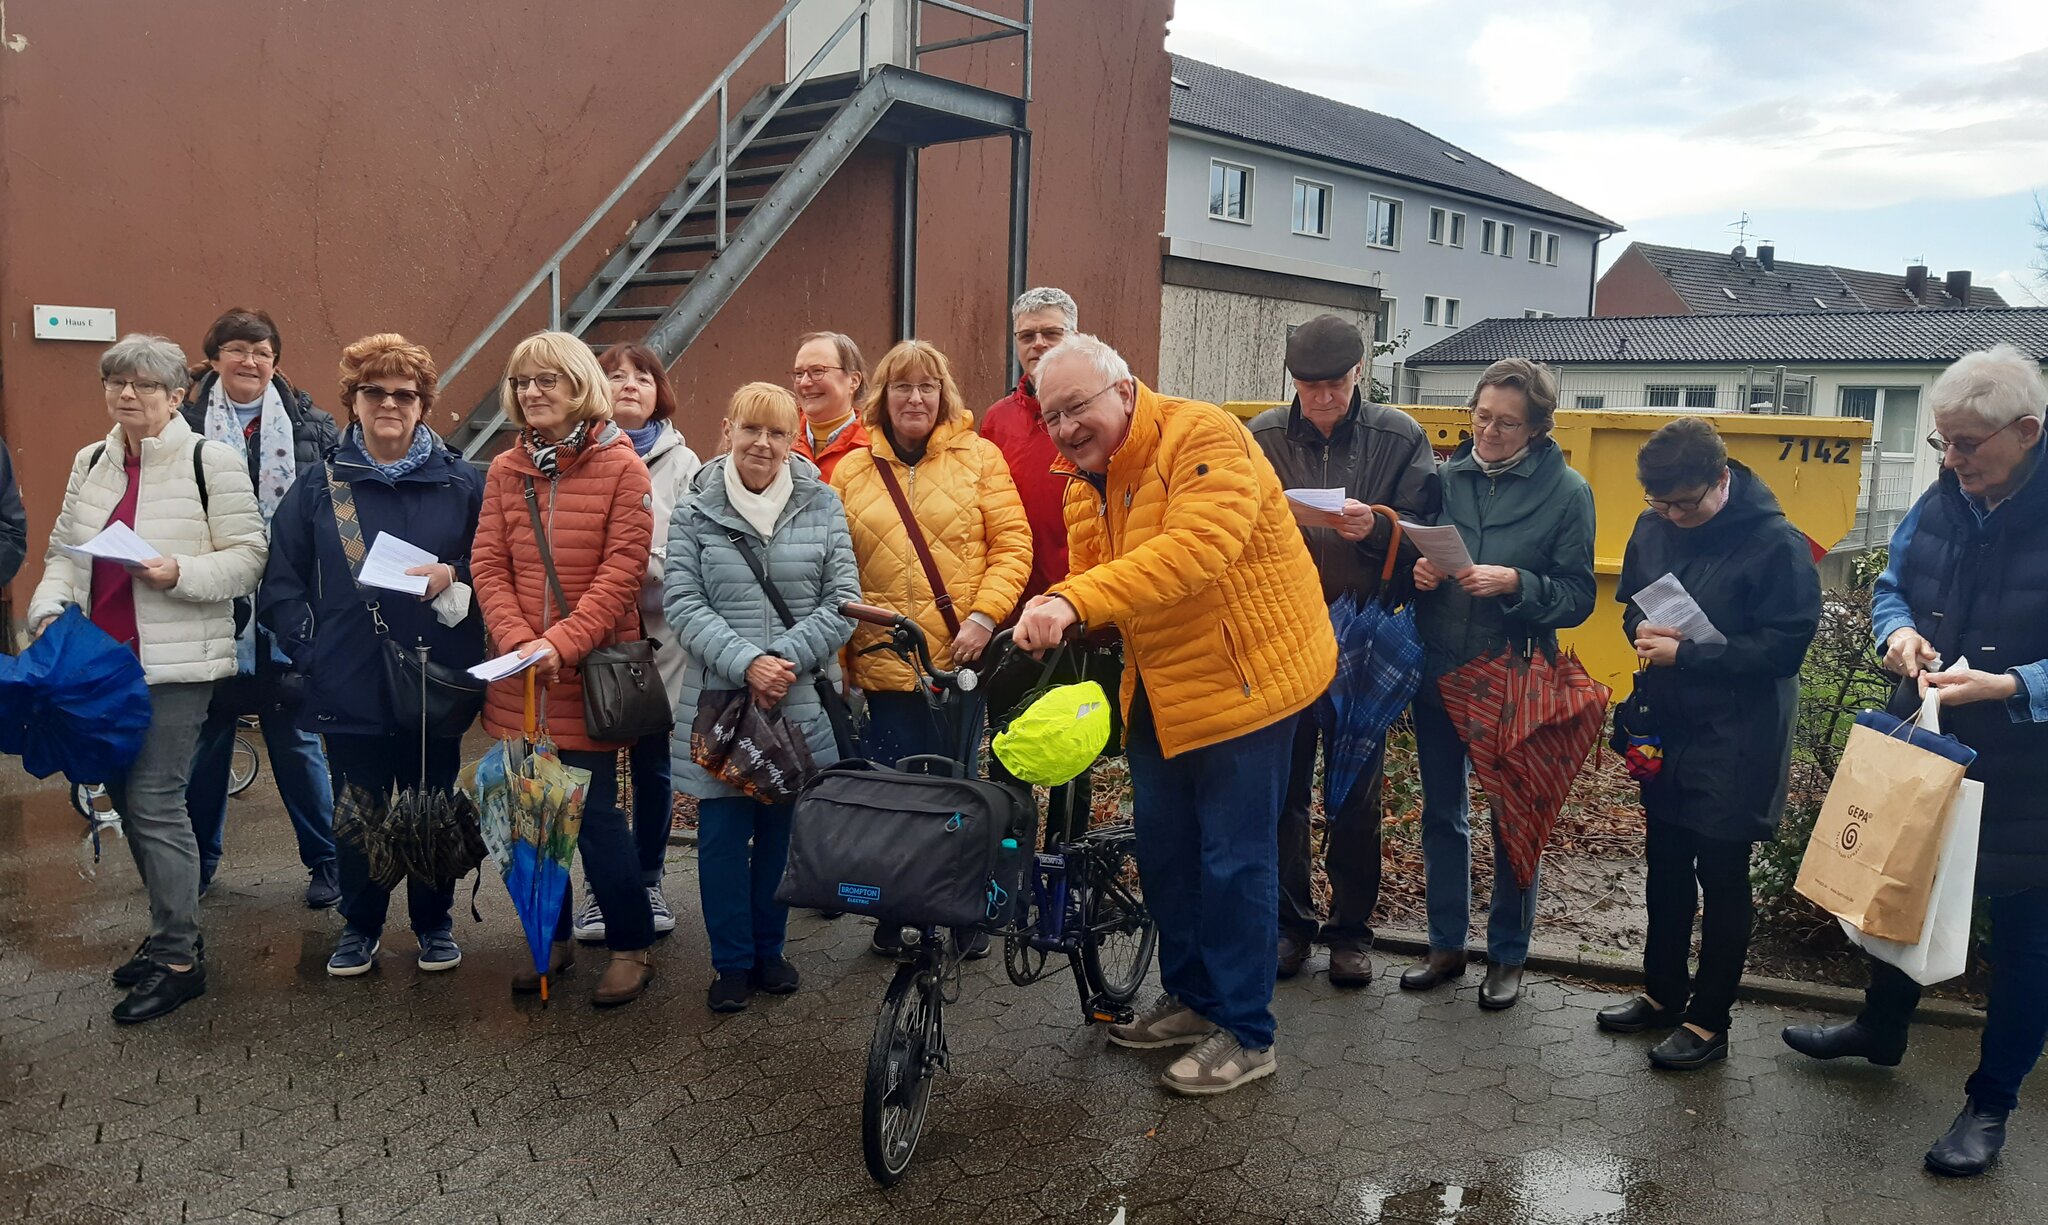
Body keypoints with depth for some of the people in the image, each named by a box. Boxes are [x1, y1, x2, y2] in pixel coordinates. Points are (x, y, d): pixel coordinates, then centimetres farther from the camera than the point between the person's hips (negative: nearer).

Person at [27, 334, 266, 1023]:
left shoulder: (210, 462, -7)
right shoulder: (91, 462, 12)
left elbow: (246, 558, -8)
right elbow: (63, 551, 17)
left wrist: (181, 573, -23)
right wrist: (49, 606, 0)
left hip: (175, 662, -7)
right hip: (105, 656, 7)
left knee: (153, 801, -8)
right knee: (127, 797, 12)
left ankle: (177, 959, 3)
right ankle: (172, 932, 27)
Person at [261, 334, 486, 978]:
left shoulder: (461, 484, 2)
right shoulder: (319, 484, 3)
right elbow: (281, 582, 2)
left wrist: (453, 580, -16)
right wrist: (308, 650, -7)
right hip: (349, 684, 1)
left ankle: (434, 923, 28)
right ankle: (360, 925, 29)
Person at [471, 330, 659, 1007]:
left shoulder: (622, 467, -5)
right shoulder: (505, 470, 8)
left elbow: (621, 571, -11)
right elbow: (488, 564, 4)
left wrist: (561, 643, -19)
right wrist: (518, 640, -12)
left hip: (590, 673, -4)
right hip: (520, 676, 5)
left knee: (595, 812, -2)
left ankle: (632, 945, 16)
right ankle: (553, 937, 29)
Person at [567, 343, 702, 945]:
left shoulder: (682, 464, 5)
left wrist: (644, 563, -16)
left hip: (660, 636, 1)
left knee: (654, 766, 10)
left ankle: (648, 880, 26)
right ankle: (599, 884, 22)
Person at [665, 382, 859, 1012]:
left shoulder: (822, 506, 4)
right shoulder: (694, 515, 3)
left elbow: (843, 601, 1)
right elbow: (684, 605, -4)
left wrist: (786, 658, -12)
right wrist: (747, 663, -17)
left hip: (802, 704, 1)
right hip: (718, 703, -1)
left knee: (784, 830, 10)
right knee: (723, 831, 3)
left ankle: (769, 948, 28)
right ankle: (733, 961, 18)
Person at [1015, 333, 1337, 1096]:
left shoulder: (1204, 439, -20)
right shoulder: (1087, 476, 7)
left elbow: (1197, 547, -36)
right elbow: (1089, 575, 3)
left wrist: (1075, 601, -45)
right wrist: (1052, 616, -21)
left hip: (1243, 675, -8)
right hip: (1160, 689, 8)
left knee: (1232, 860, -1)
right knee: (1164, 851, 16)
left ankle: (1246, 1035, 15)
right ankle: (1190, 996, 35)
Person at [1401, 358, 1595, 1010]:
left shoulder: (1566, 491, -6)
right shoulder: (1446, 475, 2)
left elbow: (1578, 598, -8)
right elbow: (1413, 557, 11)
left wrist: (1515, 582, -24)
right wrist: (1418, 571, -11)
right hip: (1437, 671, 3)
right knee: (1441, 814, 13)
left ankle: (1507, 956, 25)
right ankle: (1446, 944, 28)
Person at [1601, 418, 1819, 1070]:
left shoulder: (1776, 544, -17)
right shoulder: (1653, 528, 0)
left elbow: (1783, 648, -20)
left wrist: (1686, 654, -22)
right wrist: (1642, 630, -8)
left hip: (1733, 741, -6)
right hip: (1664, 729, 6)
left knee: (1721, 879, 5)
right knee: (1666, 868, 18)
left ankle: (1708, 1021, 18)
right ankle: (1662, 992, 34)